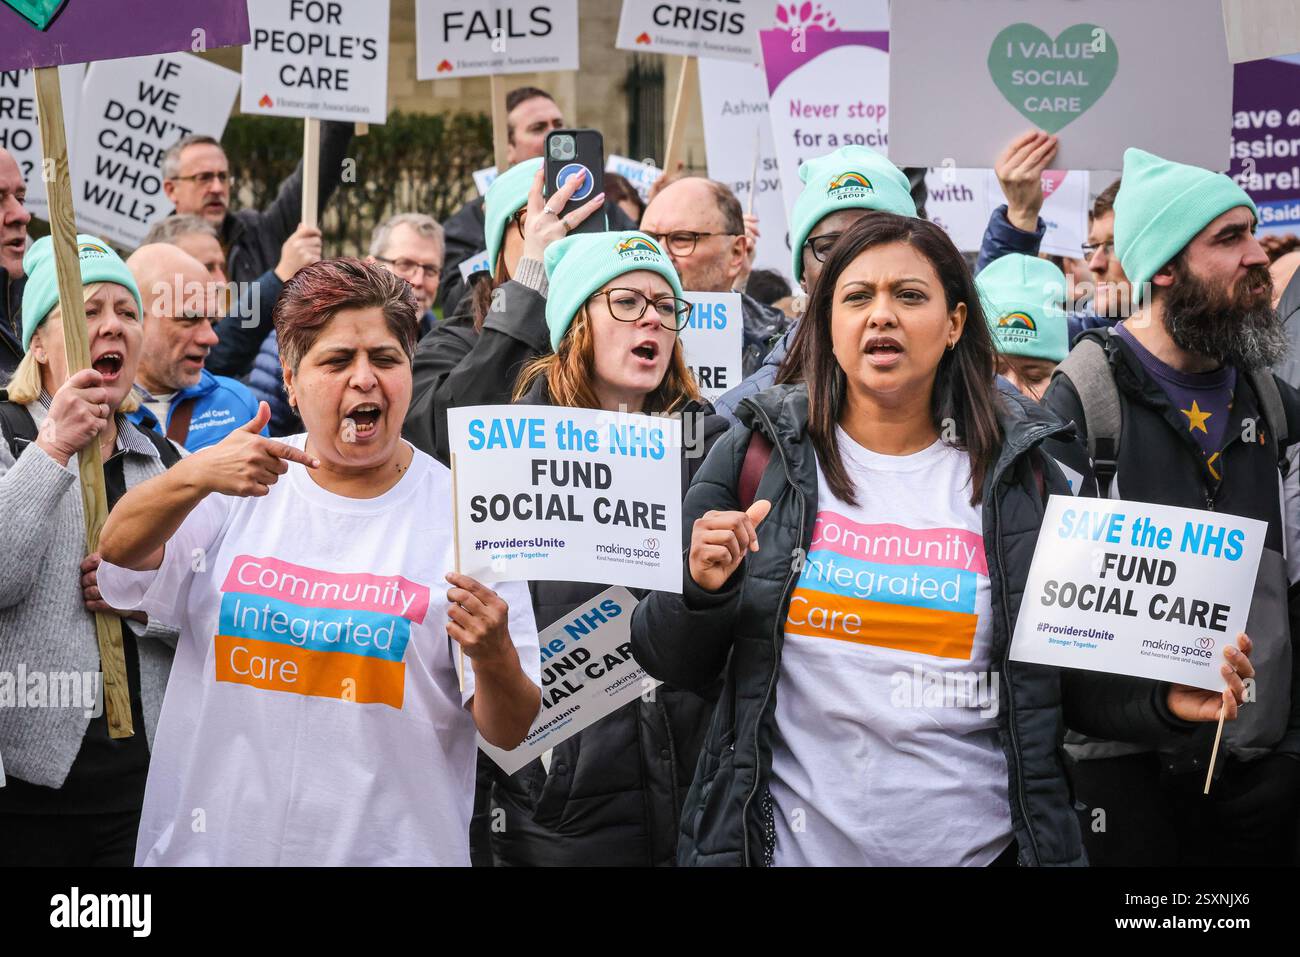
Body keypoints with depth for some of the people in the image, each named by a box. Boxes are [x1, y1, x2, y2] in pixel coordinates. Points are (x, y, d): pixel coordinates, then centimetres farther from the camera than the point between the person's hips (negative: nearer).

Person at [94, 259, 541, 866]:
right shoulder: (243, 482, 2)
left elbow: (509, 733, -6)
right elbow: (121, 552, -14)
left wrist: (493, 660, -28)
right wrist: (195, 477, -32)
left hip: (390, 847, -1)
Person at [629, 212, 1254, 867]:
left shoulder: (1020, 475, 0)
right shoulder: (757, 455, -2)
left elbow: (1073, 675, 7)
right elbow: (670, 663, 1)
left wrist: (1163, 702, -11)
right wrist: (702, 592, -18)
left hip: (981, 842, 1)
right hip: (790, 842, 0)